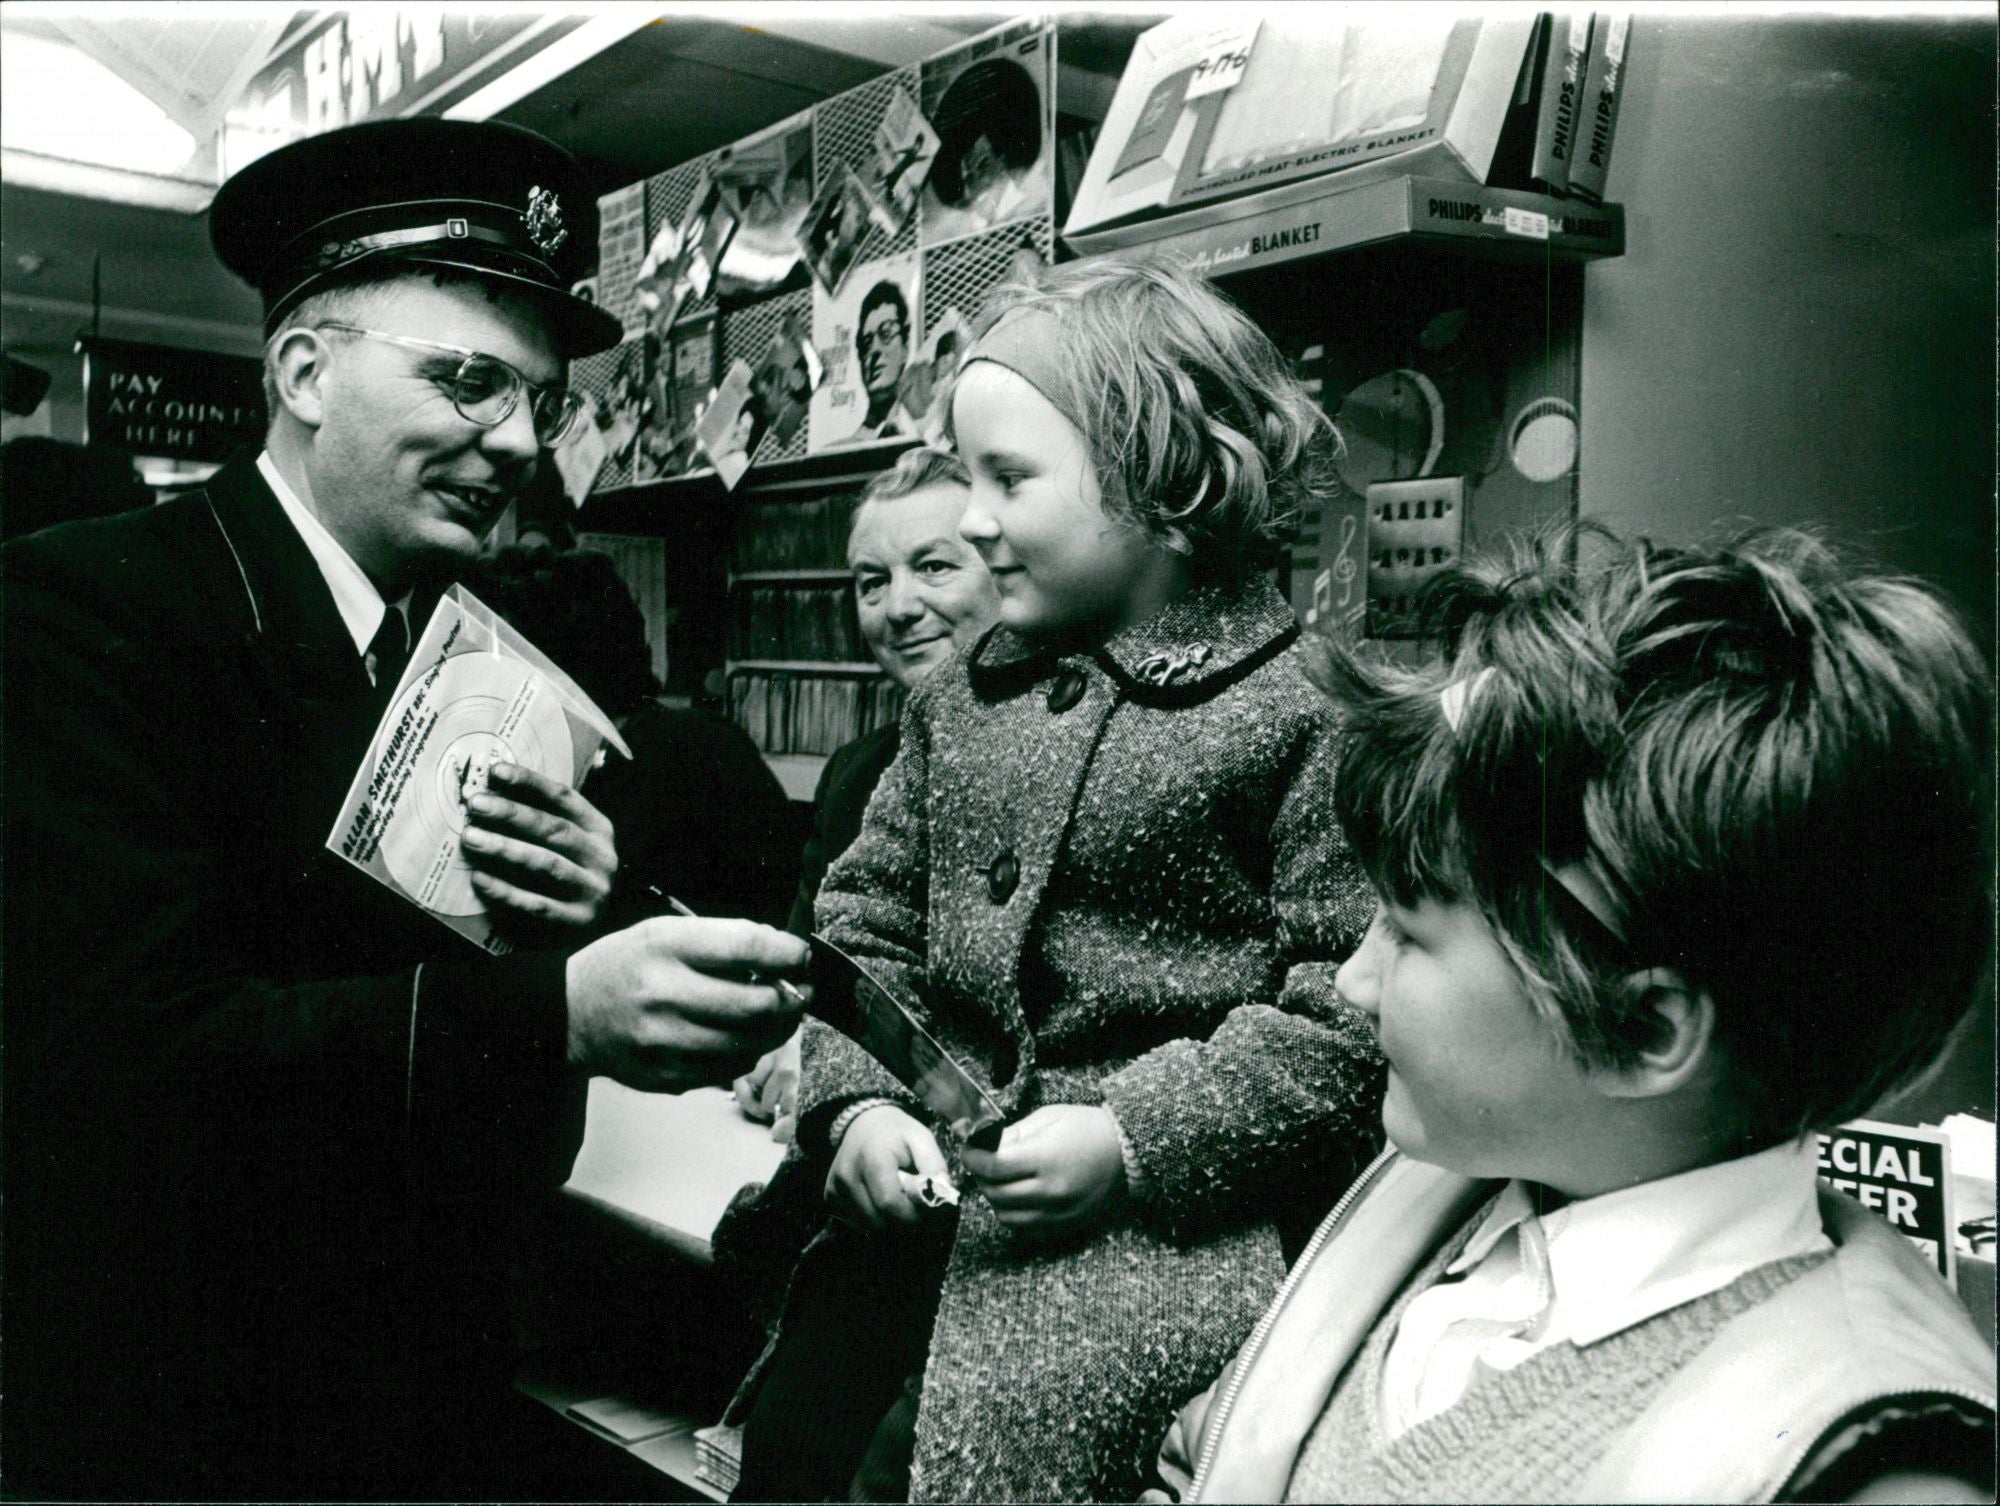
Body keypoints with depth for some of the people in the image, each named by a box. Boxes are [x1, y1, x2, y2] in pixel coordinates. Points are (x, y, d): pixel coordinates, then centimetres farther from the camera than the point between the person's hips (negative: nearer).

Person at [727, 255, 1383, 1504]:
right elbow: (869, 926, 14)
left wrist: (1135, 1142, -17)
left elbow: (1352, 1008, -11)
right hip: (939, 1179, 6)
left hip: (1177, 1209, -5)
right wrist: (857, 1102, -3)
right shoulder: (965, 699, 14)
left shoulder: (1304, 709, -7)